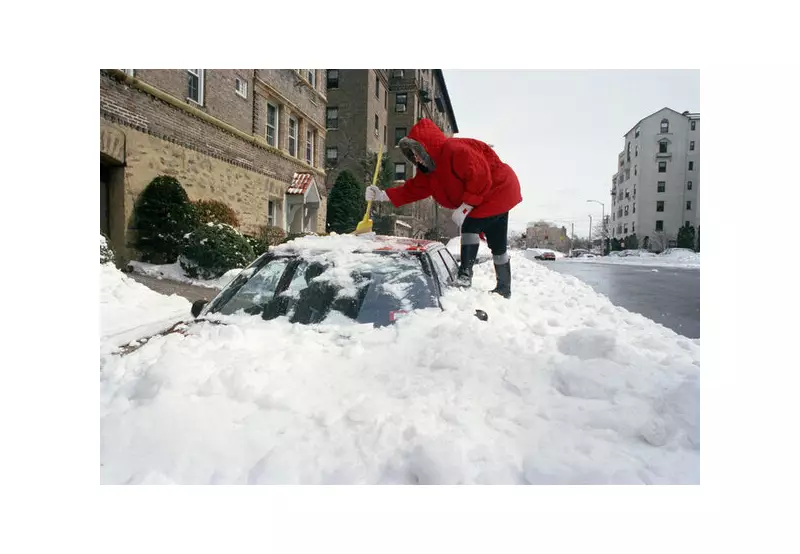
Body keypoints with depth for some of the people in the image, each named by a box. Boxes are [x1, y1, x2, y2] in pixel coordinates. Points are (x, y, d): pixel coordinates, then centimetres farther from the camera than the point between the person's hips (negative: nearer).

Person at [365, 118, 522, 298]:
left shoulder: (455, 150, -29)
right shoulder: (429, 170, 2)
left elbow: (480, 177, -33)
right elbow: (413, 189, -1)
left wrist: (464, 208, -30)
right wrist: (383, 195, -9)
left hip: (499, 190, -9)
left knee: (470, 227, -20)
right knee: (497, 244, 13)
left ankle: (465, 275, -16)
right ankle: (504, 289, 22)